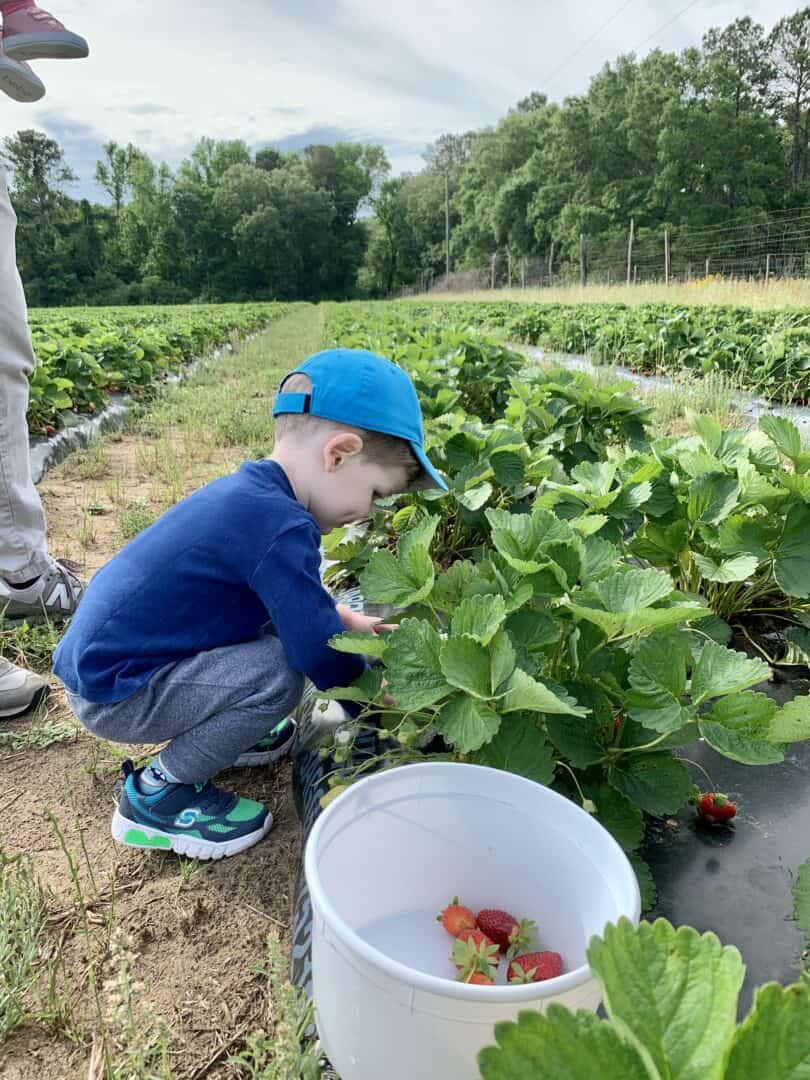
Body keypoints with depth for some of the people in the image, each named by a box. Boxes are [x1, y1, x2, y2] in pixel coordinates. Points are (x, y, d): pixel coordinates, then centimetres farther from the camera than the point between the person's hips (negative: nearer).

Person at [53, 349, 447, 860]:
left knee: (277, 617, 8)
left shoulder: (249, 491, 3)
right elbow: (320, 653, -23)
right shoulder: (280, 528, -29)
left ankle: (213, 731, 19)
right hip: (112, 695, -9)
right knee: (278, 674, -23)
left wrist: (350, 620, 16)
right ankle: (157, 794, -4)